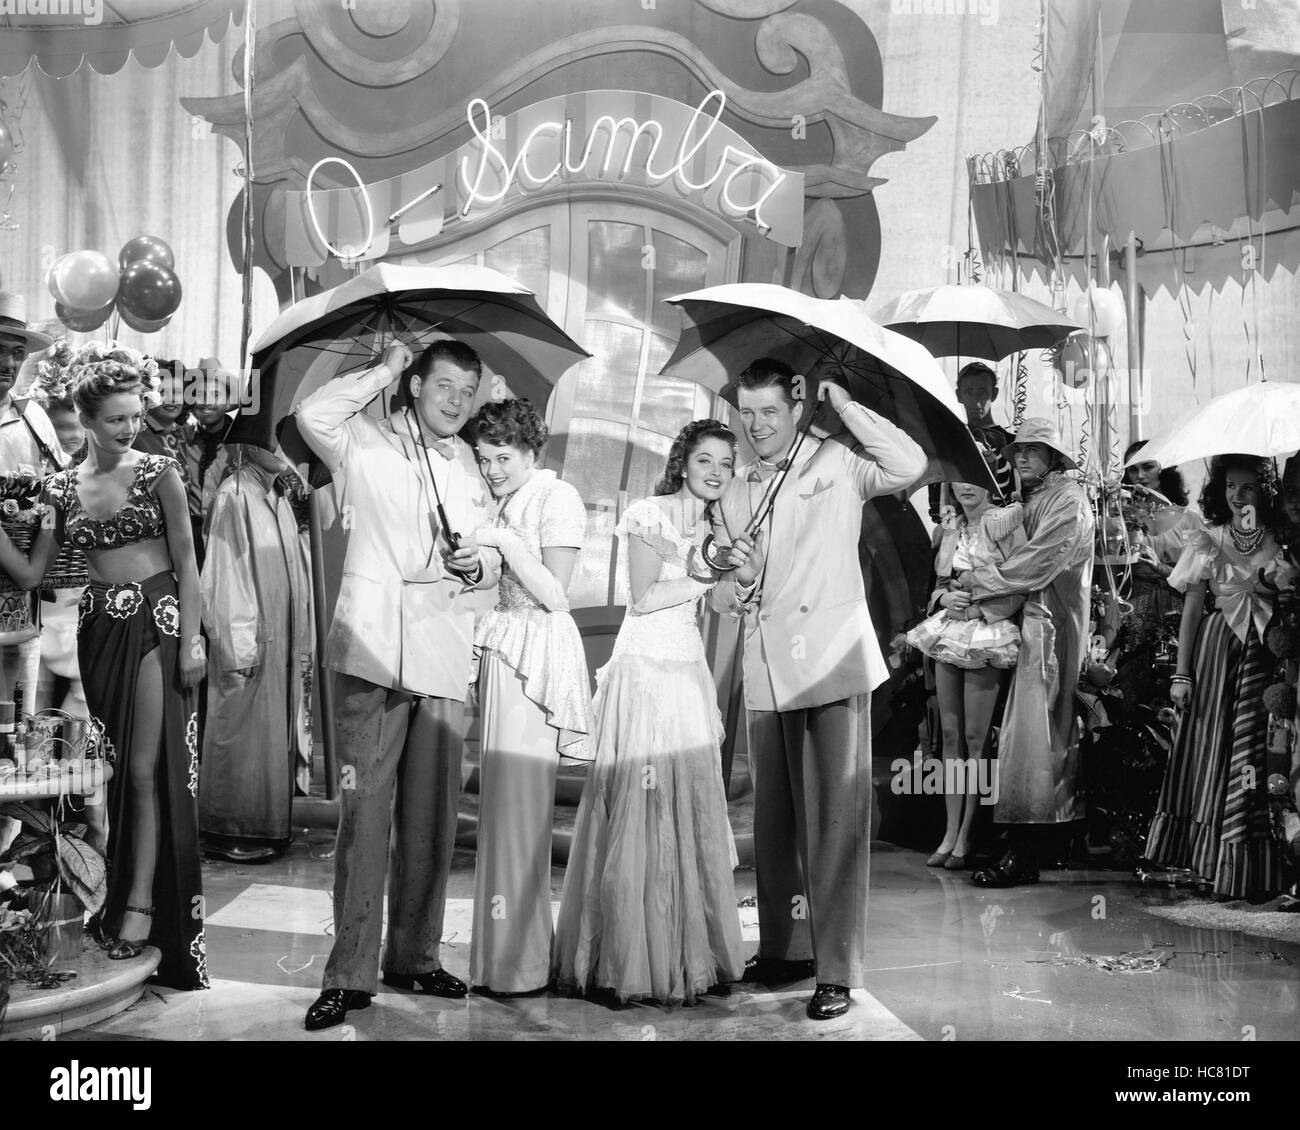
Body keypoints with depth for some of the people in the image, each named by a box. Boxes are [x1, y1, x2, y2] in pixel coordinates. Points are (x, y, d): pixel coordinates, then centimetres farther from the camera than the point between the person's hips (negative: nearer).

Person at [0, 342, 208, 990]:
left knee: (146, 768, -5)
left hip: (157, 621, -4)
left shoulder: (157, 473, -1)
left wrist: (192, 639, -9)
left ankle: (142, 905, -3)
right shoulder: (62, 488, 7)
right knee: (111, 765, 7)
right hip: (101, 626, 4)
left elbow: (185, 561, -2)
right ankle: (115, 893, 17)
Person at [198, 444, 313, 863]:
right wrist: (238, 647, -16)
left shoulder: (280, 502, 13)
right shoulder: (233, 497, -10)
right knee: (243, 734, -3)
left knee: (277, 732, 10)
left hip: (282, 640, 8)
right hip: (249, 640, -8)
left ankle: (270, 826, 17)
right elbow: (224, 575, -13)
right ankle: (230, 832, 4)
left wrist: (300, 639, 10)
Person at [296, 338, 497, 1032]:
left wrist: (475, 567, 0)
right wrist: (383, 371, -4)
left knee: (432, 814, 7)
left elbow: (488, 561, 24)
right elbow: (314, 415, -17)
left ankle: (414, 956, 19)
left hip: (444, 657, 5)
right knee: (364, 807, -7)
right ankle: (350, 971, -2)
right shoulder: (366, 443, 4)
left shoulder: (468, 466, 19)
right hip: (371, 651, -5)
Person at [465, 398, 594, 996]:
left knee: (518, 799, -7)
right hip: (503, 647, 8)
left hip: (536, 651, -8)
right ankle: (504, 952, 15)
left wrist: (505, 541, -16)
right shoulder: (504, 502, 18)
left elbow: (554, 594, -13)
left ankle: (520, 962, 1)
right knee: (501, 796, 8)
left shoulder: (558, 498, -7)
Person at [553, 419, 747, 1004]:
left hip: (692, 670, 7)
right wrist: (707, 577, -8)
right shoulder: (649, 513, -5)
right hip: (645, 667, -7)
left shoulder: (714, 526, 15)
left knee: (692, 806, 6)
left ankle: (688, 950, 15)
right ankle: (632, 960, 3)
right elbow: (643, 598, -13)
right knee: (640, 807, -5)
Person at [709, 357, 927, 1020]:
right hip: (766, 668, 6)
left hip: (831, 659, -6)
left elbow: (909, 466, -17)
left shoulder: (836, 463, 2)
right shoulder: (736, 494, 19)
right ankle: (784, 949, 22)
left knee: (835, 815, -6)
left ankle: (837, 969, -3)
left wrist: (843, 405, -9)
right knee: (775, 815, 11)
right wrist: (726, 589, 1)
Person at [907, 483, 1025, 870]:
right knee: (950, 734, 6)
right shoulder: (951, 527, 14)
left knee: (975, 736, -4)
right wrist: (944, 599, -3)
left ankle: (966, 834, 3)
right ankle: (950, 830, 10)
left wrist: (976, 608, -17)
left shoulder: (1004, 522, -6)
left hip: (987, 635, -6)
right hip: (947, 633, 6)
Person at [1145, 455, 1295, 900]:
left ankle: (1249, 869, 5)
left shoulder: (1280, 544, 4)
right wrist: (1182, 673, 0)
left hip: (1265, 654, -1)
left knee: (1254, 754, -3)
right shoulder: (1207, 543, 5)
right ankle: (1209, 858, 12)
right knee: (1212, 745, 2)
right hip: (1216, 647, 1)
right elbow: (1191, 610, 4)